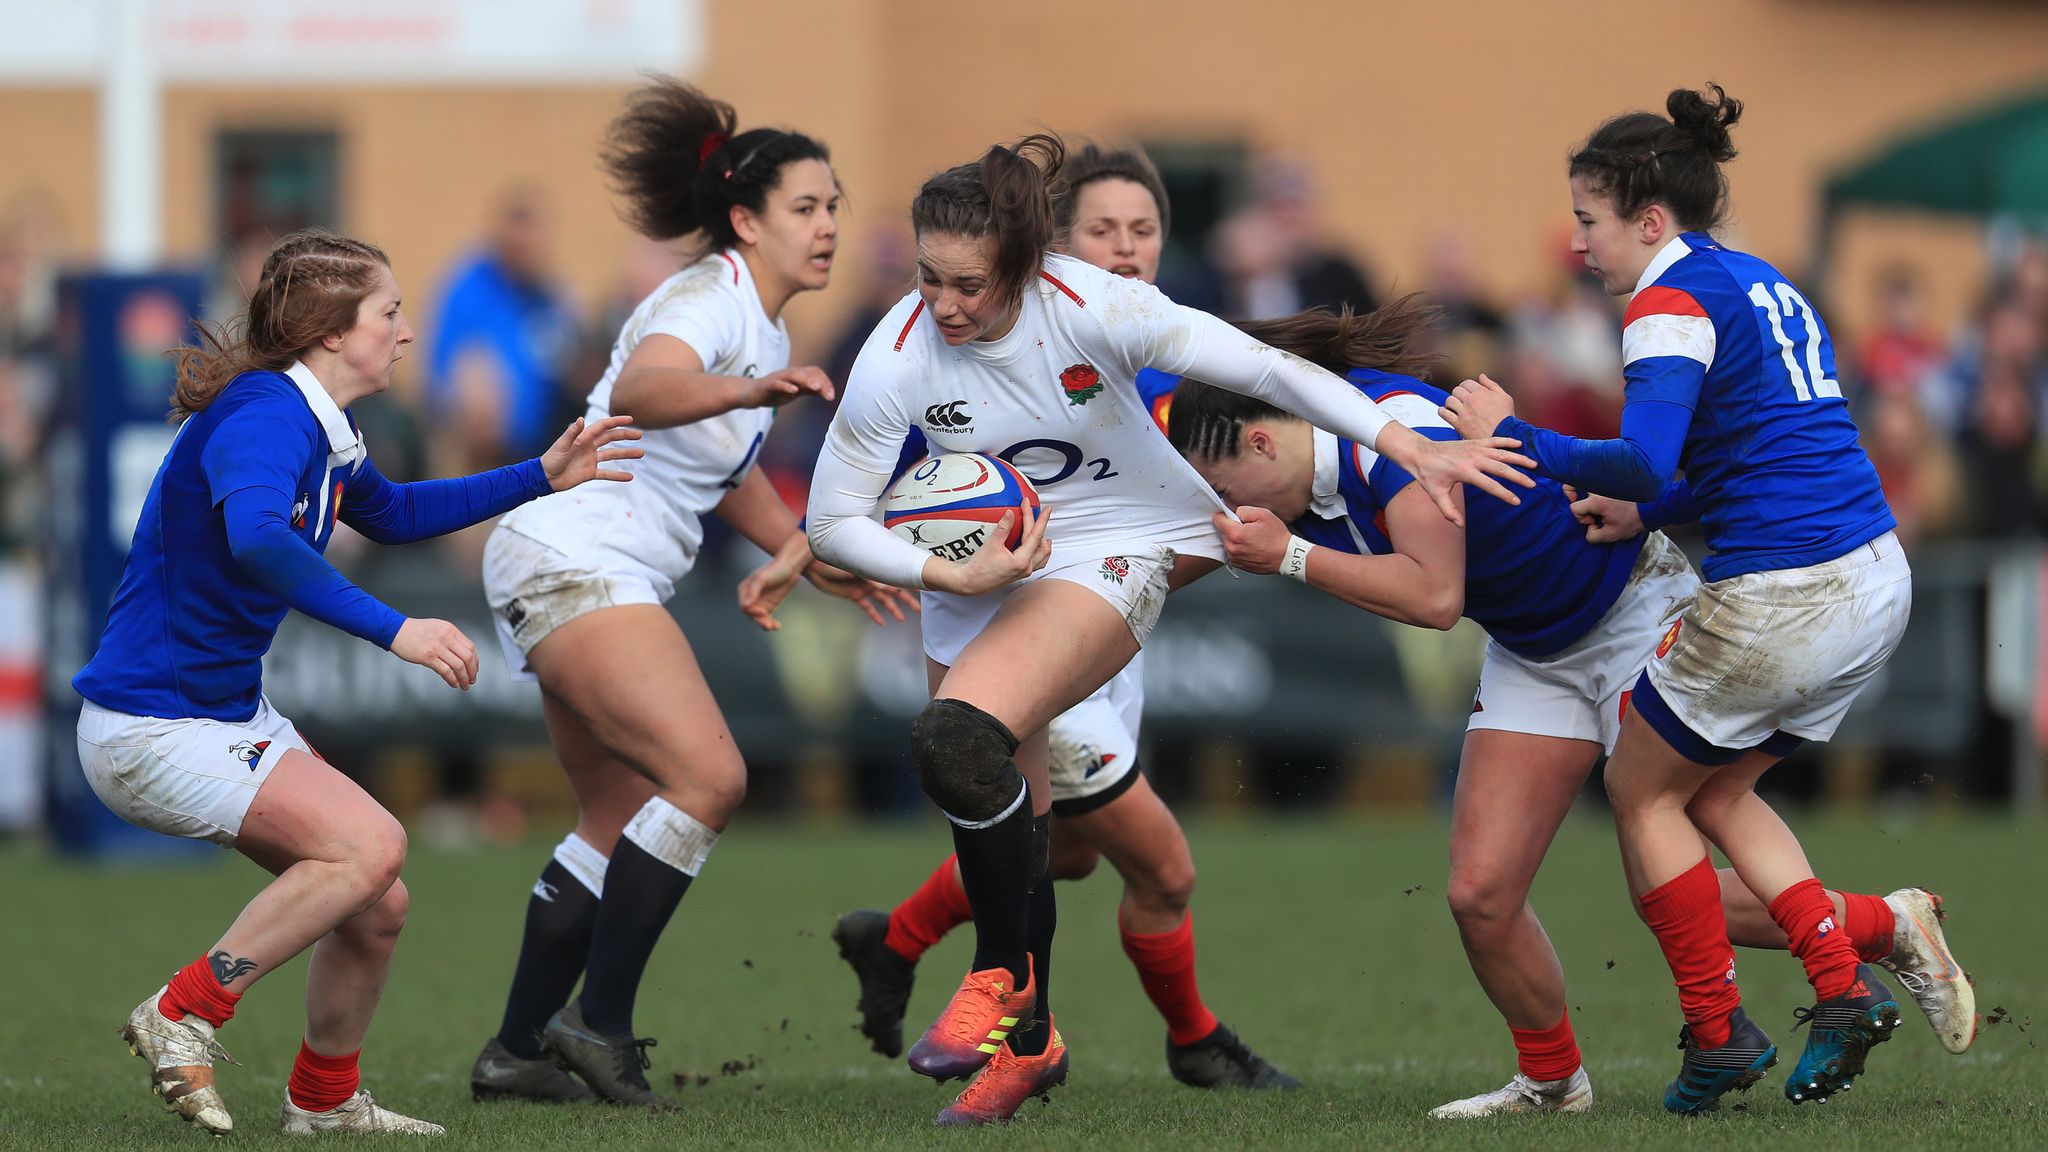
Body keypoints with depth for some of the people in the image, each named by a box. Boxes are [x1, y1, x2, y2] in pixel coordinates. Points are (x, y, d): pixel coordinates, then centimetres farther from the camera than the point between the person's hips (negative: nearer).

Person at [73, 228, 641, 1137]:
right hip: (154, 728, -10)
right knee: (367, 845, -23)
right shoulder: (265, 416, -22)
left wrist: (540, 478, 28)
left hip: (232, 716, 10)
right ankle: (183, 1016, -14)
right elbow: (257, 540, -42)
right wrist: (393, 629, -45)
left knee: (377, 906, 8)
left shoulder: (325, 430, 9)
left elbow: (389, 514, 32)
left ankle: (324, 1099, 28)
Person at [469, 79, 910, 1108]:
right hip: (571, 555, -11)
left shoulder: (767, 333, 15)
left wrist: (813, 559, 27)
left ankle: (518, 1052, 18)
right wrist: (744, 391, -56)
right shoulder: (707, 301, -15)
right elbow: (641, 388, -38)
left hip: (612, 579, 11)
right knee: (708, 776, -21)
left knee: (620, 823, 13)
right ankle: (599, 1022, -15)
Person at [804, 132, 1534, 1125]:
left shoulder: (1092, 308, -25)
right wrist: (950, 574, -25)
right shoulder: (896, 360, -19)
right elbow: (833, 522, -10)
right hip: (974, 557, 4)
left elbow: (1265, 369, -22)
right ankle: (1027, 1040, 29)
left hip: (1108, 549, -4)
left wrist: (1413, 449, -26)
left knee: (959, 741, -28)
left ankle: (1004, 980, -11)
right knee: (1002, 824, 7)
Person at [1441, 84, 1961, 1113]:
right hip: (1876, 581, 9)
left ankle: (1718, 1033, 13)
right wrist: (1641, 510, 12)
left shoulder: (1672, 303, -10)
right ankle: (1844, 985, 8)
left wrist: (1512, 436, -14)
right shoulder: (1765, 287, 18)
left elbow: (1643, 458, -25)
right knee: (1715, 793, 23)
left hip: (1778, 603, -9)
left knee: (1642, 787, 13)